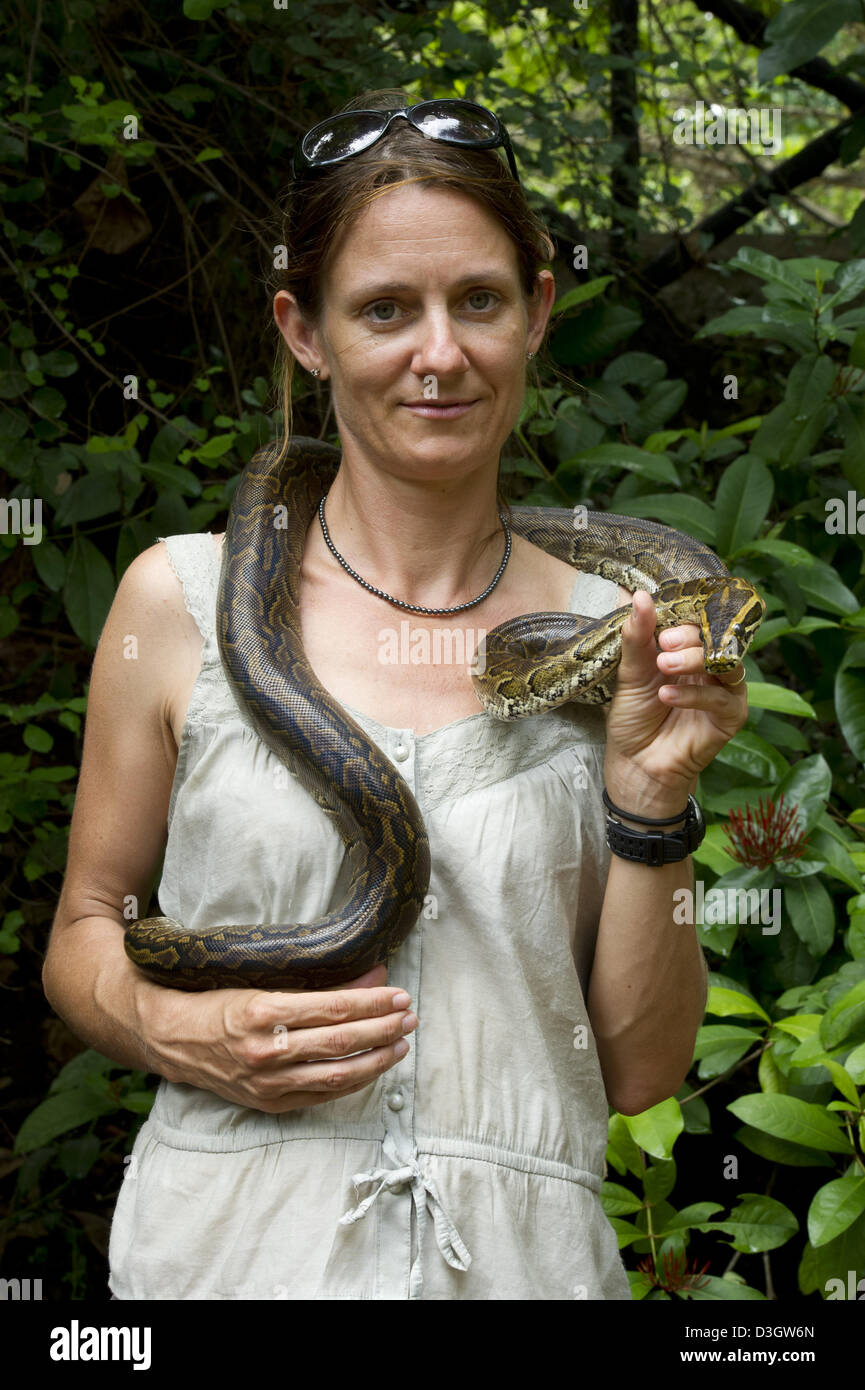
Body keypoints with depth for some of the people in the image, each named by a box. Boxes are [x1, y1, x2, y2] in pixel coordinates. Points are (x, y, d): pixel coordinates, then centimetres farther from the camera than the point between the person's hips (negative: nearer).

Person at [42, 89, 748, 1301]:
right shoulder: (185, 599, -4)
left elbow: (639, 1073, 1)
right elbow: (84, 933, 5)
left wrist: (653, 800, -11)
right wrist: (179, 1033, -14)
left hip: (518, 1249, 1)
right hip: (231, 1246, -1)